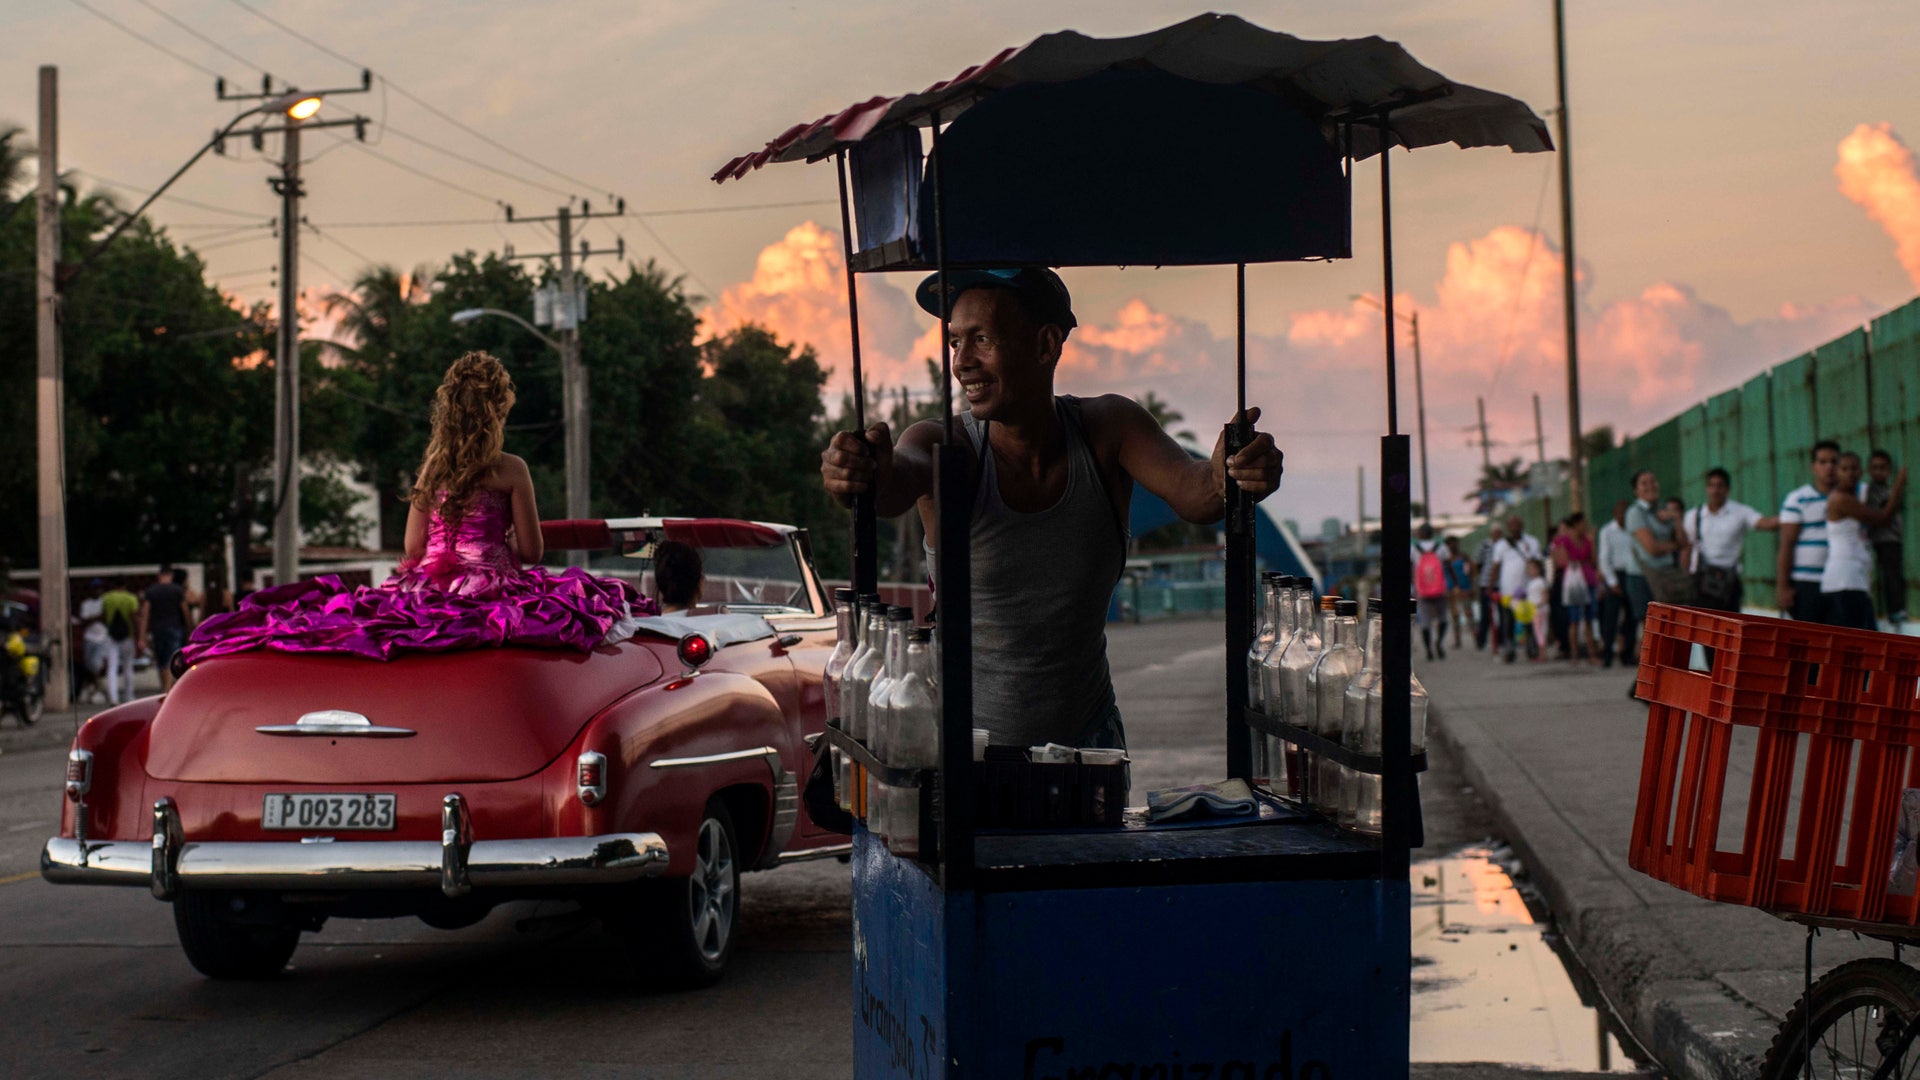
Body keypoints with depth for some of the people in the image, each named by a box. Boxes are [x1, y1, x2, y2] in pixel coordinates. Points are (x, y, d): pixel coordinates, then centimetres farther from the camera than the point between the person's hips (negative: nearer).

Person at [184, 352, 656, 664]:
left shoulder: (431, 467, 9)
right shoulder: (510, 470, -3)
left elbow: (413, 549, 11)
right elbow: (530, 551, -2)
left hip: (428, 590, 5)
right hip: (489, 590, -5)